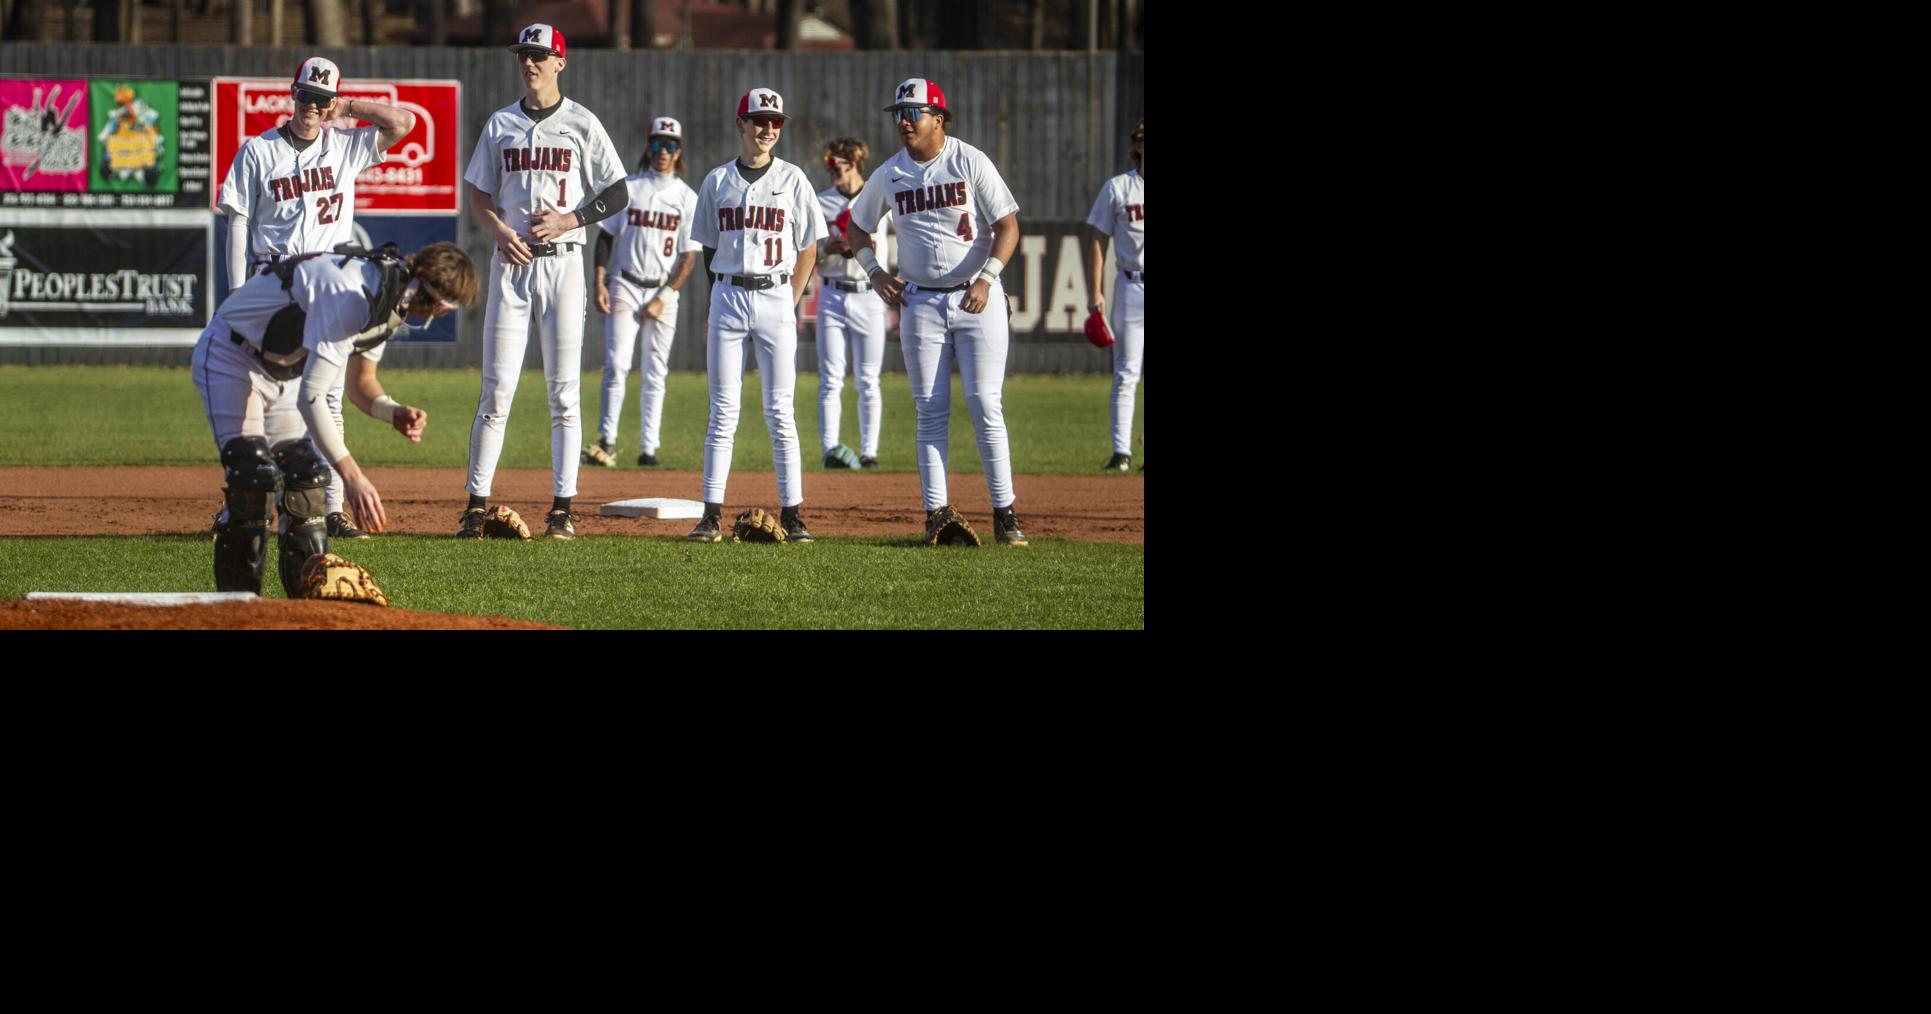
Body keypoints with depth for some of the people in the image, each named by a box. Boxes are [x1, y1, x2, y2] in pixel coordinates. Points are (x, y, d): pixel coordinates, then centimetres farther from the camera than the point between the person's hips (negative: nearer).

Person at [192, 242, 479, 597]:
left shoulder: (390, 300, -5)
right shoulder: (351, 297, -36)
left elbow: (360, 382, 7)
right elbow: (311, 397, -40)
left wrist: (394, 412, -16)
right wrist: (352, 476, -45)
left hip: (283, 368, 9)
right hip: (230, 357, -9)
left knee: (305, 475, 2)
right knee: (253, 475, -21)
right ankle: (238, 601, -16)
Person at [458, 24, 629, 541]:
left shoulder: (581, 124, 3)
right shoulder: (501, 124, 10)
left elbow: (616, 195, 2)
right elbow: (478, 195, 12)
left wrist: (568, 220, -12)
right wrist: (499, 230, -8)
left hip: (562, 260, -2)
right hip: (511, 263, 2)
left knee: (564, 391, -2)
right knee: (497, 388, -3)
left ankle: (562, 507, 0)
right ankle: (477, 503, -1)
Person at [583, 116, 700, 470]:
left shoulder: (687, 198, 3)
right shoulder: (627, 187, 4)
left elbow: (689, 255, 0)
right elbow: (606, 236, 7)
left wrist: (664, 298, -8)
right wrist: (599, 283, -4)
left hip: (663, 292, 1)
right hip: (624, 286, -1)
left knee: (655, 373, 3)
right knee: (616, 364, -13)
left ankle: (648, 449, 5)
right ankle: (607, 442, -15)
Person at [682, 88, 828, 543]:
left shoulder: (792, 179, 3)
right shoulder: (718, 181, 7)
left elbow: (808, 248, 6)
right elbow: (709, 248, 13)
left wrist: (790, 303, 0)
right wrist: (715, 306, 7)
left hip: (775, 297, -1)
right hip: (728, 296, 1)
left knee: (779, 412, -2)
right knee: (723, 412, 0)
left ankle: (792, 514, 0)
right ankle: (712, 516, 0)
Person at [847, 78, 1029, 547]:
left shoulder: (971, 163, -5)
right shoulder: (889, 174, 5)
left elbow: (1008, 226, -8)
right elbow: (857, 227, 19)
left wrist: (987, 278, -21)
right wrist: (875, 271, 2)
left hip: (978, 300, -3)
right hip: (921, 303, 3)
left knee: (985, 406, -7)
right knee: (931, 411, 1)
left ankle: (1004, 514, -3)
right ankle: (936, 513, 2)